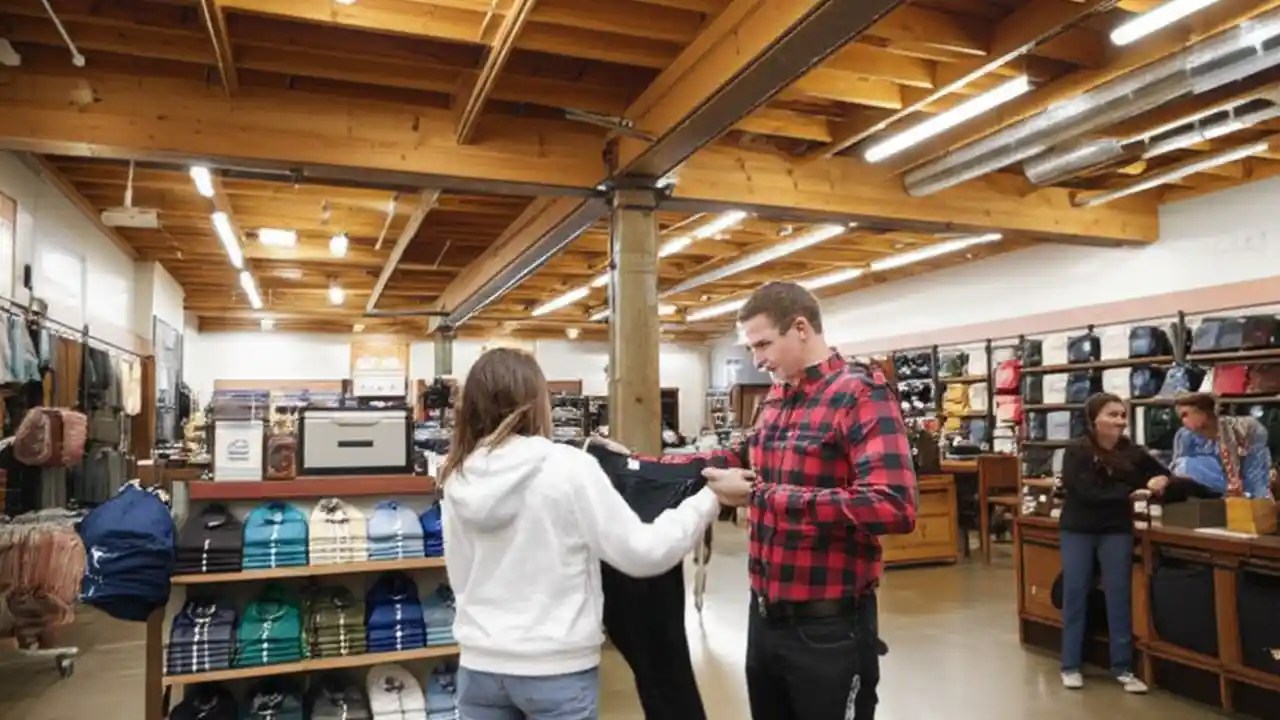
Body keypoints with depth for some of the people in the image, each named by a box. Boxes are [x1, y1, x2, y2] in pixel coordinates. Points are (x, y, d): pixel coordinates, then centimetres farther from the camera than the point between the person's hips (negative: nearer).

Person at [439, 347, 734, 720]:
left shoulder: (459, 479, -3)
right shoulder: (568, 467, -16)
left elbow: (459, 577, 8)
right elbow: (642, 554, -11)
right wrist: (708, 501, -1)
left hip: (480, 666, 4)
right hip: (558, 668, -4)